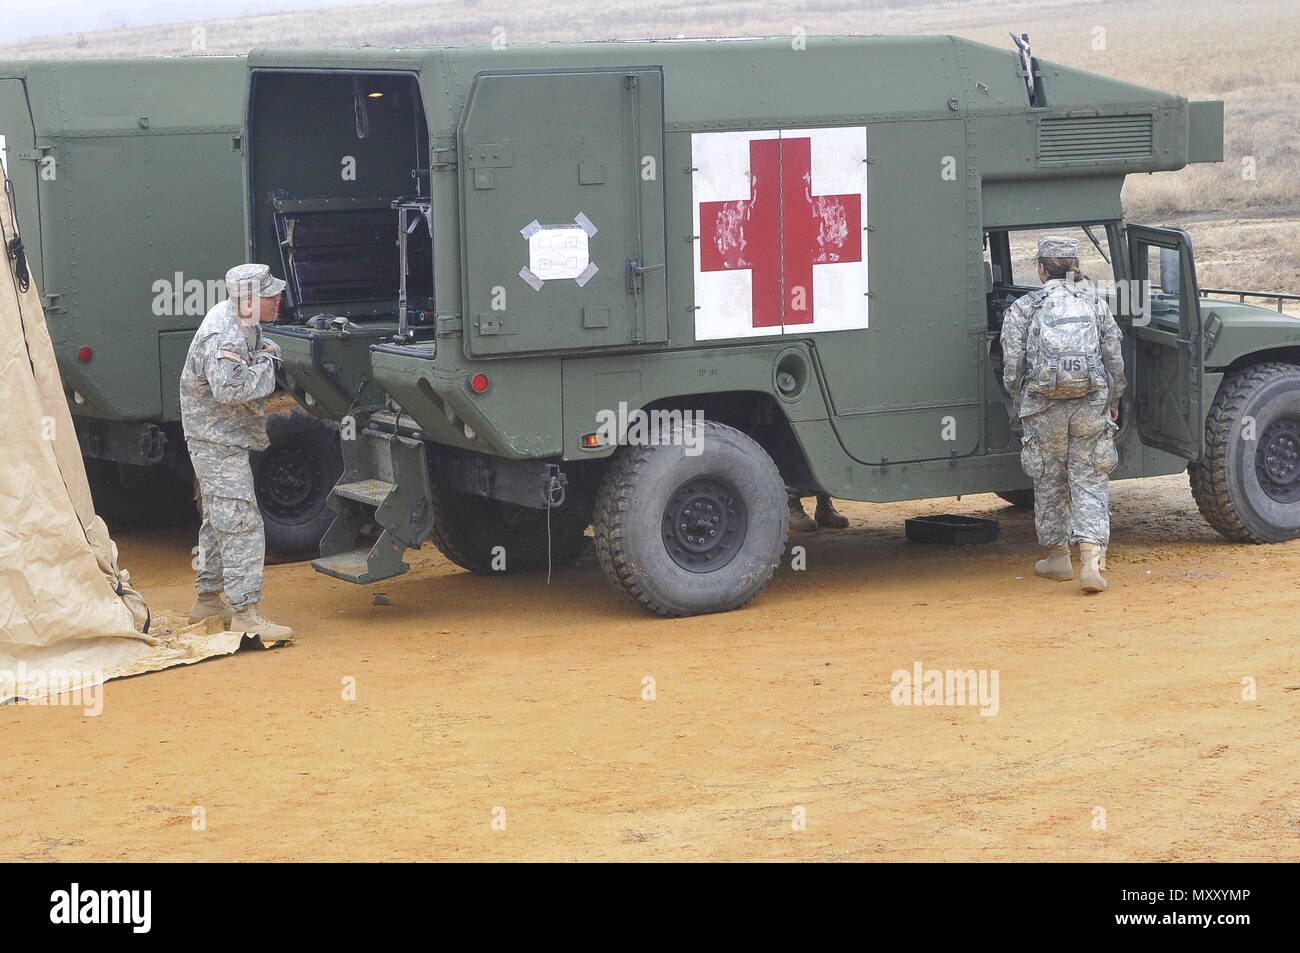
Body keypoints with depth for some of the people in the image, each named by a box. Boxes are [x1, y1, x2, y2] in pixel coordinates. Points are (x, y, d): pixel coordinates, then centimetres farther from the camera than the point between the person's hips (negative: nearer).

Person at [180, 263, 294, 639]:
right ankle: (245, 613, -15)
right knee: (241, 525, -13)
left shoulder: (241, 322, 8)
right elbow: (228, 388, -36)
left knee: (218, 521, 20)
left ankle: (207, 599, 32)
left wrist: (262, 351, 6)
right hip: (219, 441, -11)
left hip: (216, 439, 11)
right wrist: (265, 365, -22)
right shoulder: (224, 336, -24)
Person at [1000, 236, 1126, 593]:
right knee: (1090, 482, 3)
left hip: (1045, 407, -1)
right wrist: (1113, 402, 22)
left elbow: (1012, 366, 0)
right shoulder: (1095, 303, 9)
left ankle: (1058, 557, 25)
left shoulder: (1022, 308, 2)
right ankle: (1092, 561, -10)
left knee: (1050, 482, 14)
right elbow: (1115, 360, 9)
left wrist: (1020, 403, 17)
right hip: (1092, 404, 1)